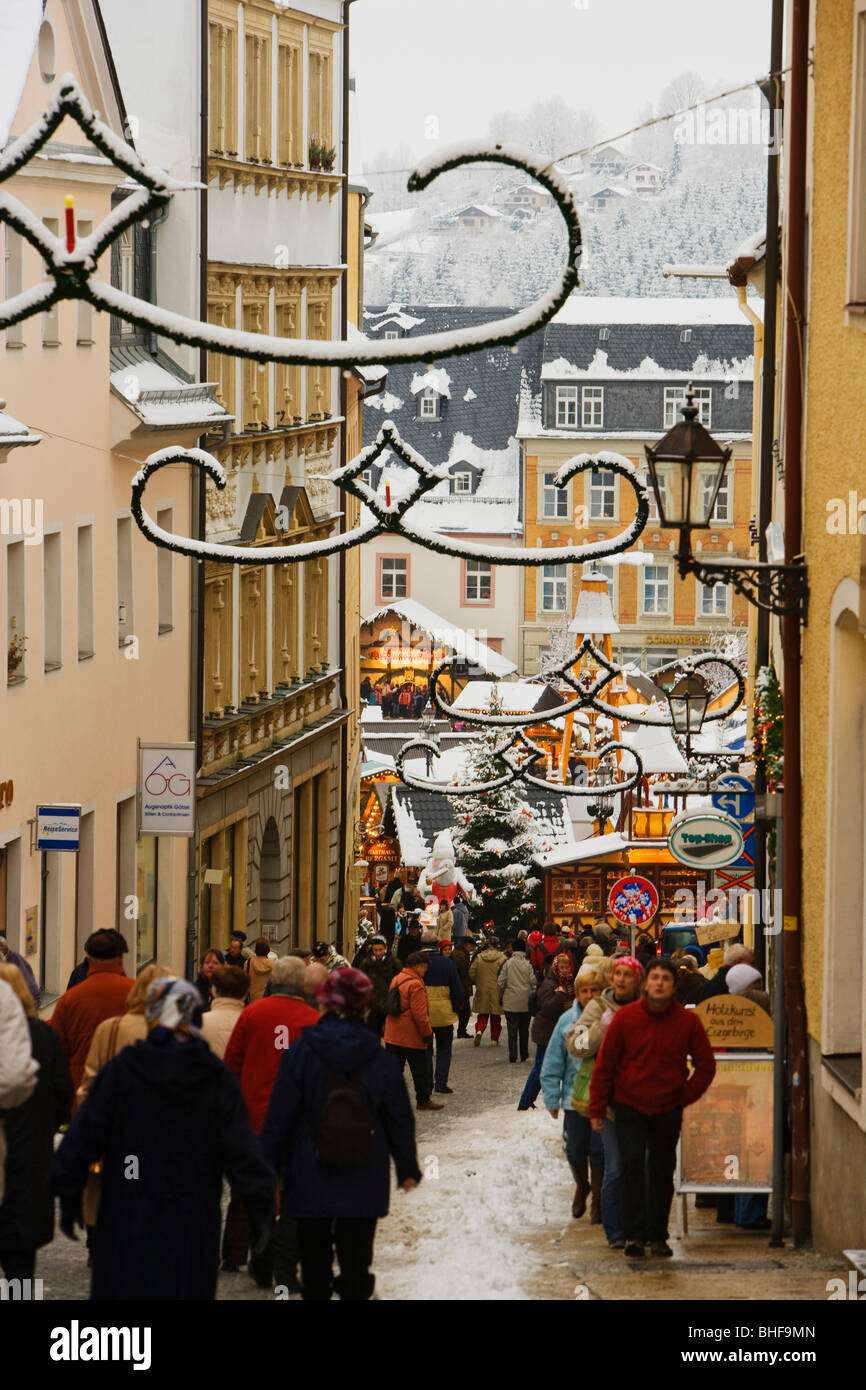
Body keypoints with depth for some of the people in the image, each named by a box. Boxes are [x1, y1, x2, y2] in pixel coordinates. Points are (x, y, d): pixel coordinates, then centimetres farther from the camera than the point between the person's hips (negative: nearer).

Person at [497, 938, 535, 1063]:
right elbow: (534, 981, -7)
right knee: (524, 1029, 12)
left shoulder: (507, 963, -6)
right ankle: (524, 1054, 16)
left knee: (512, 1029, 3)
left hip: (511, 1002, -1)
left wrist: (501, 995, 11)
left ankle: (512, 1055, -3)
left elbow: (500, 982, -5)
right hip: (526, 1002, 1)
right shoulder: (528, 964, -6)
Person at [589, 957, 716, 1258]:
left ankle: (658, 1236, 16)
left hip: (668, 1110, 1)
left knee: (662, 1173, 7)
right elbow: (605, 1064, 1)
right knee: (632, 1165, -11)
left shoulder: (688, 1021, -3)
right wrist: (597, 1108, 0)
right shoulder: (625, 1018, -5)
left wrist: (686, 1096, 0)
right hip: (629, 1107, -1)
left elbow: (706, 1065, 8)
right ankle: (634, 1234, -9)